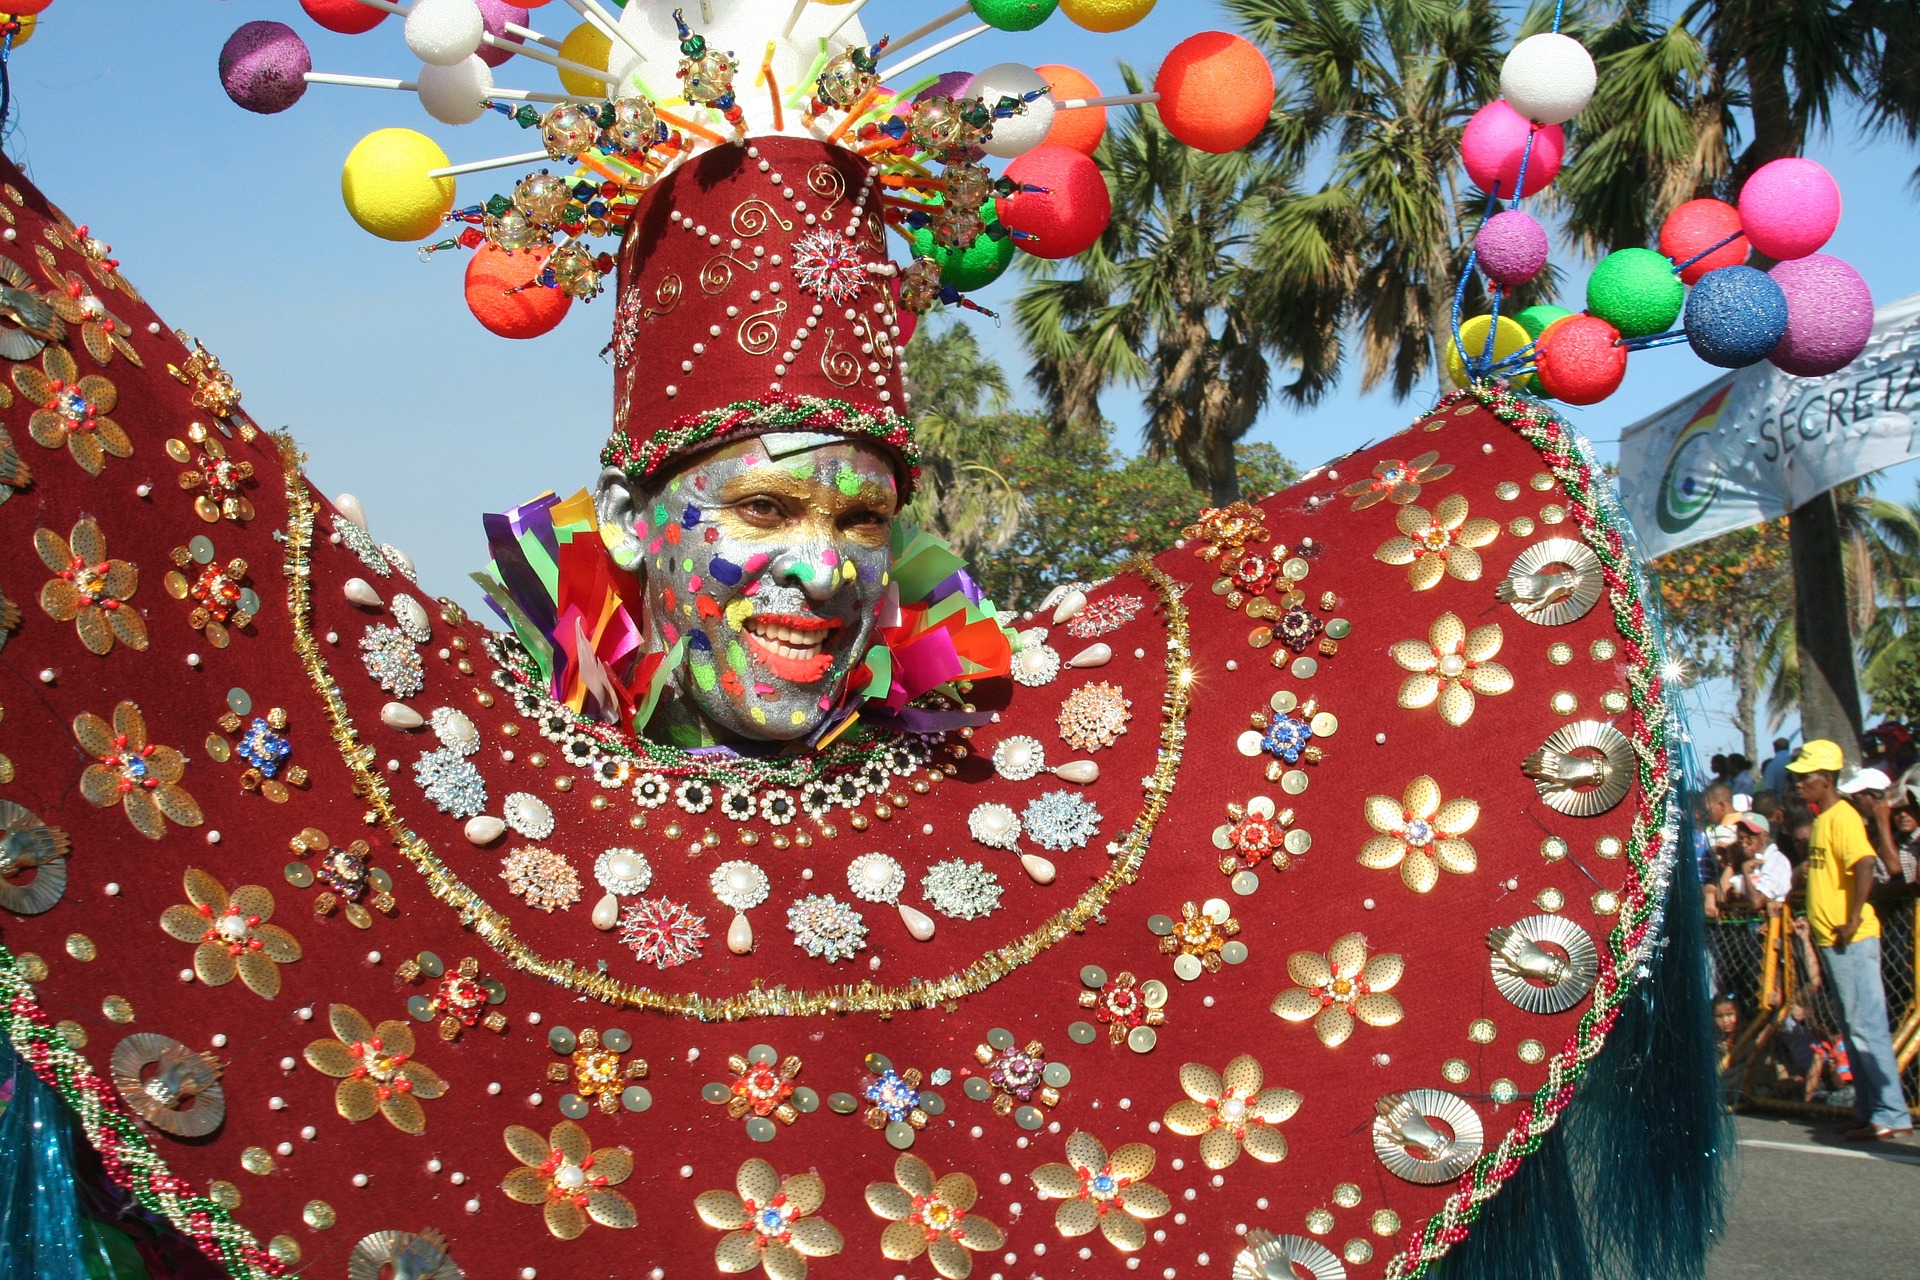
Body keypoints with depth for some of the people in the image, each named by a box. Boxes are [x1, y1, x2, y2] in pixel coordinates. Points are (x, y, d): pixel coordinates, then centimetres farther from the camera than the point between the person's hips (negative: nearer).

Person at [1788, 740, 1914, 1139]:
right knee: (1855, 1027, 14)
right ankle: (1870, 1109, 20)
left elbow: (1865, 865, -27)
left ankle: (1891, 1114, -6)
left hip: (1852, 940, -10)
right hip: (1832, 939, 10)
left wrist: (1853, 920, -25)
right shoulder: (1823, 818, 16)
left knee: (1865, 1025, -9)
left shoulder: (1842, 817, -14)